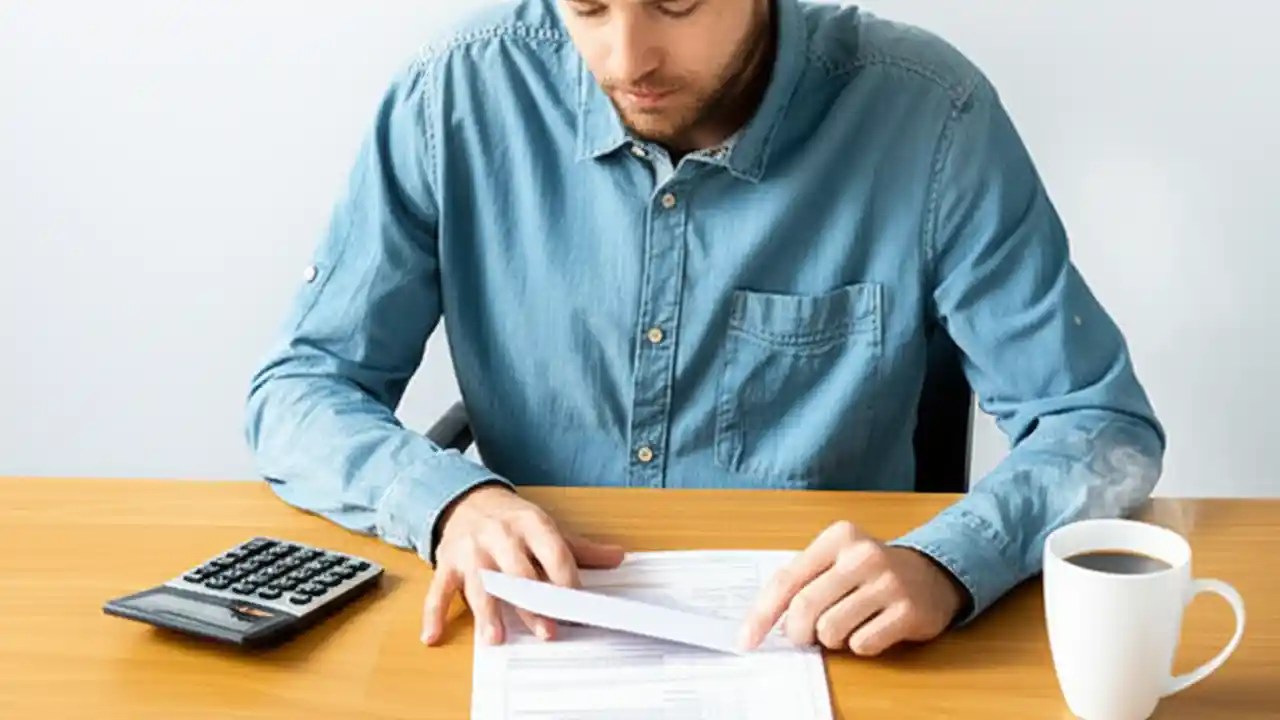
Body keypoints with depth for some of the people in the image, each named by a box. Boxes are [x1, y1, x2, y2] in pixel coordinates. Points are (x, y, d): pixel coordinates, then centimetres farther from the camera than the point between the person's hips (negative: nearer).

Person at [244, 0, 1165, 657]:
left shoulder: (928, 115, -14)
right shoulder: (461, 98, -9)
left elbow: (1105, 428, -9)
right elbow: (297, 392, -3)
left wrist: (944, 565, -29)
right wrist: (446, 498, -23)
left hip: (821, 651, 0)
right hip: (541, 641, 0)